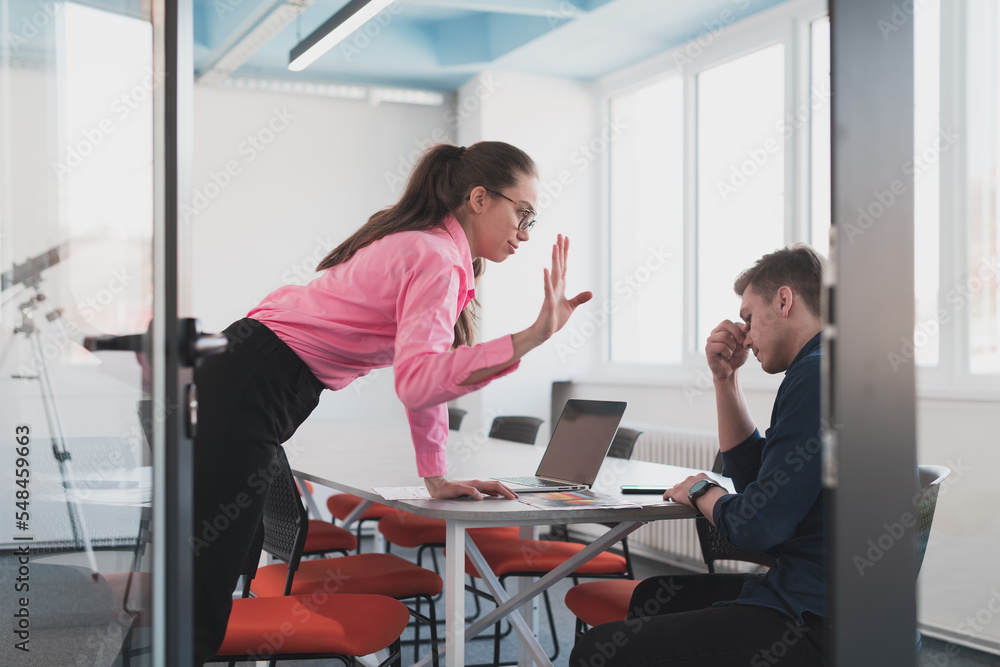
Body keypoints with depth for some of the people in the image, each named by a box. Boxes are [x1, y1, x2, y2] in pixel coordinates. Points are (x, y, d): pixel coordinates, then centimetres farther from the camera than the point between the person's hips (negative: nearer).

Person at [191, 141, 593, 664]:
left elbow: (422, 367, 16)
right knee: (200, 590, -6)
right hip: (247, 391, -10)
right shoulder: (438, 262, -16)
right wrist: (532, 337, -33)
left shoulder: (418, 244, 15)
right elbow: (417, 382, -32)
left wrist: (437, 478, 14)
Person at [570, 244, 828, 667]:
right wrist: (725, 377, 16)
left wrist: (700, 492, 0)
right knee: (653, 597, 29)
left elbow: (757, 526, -21)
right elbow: (753, 478, 24)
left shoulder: (816, 375, -18)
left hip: (813, 627, -11)